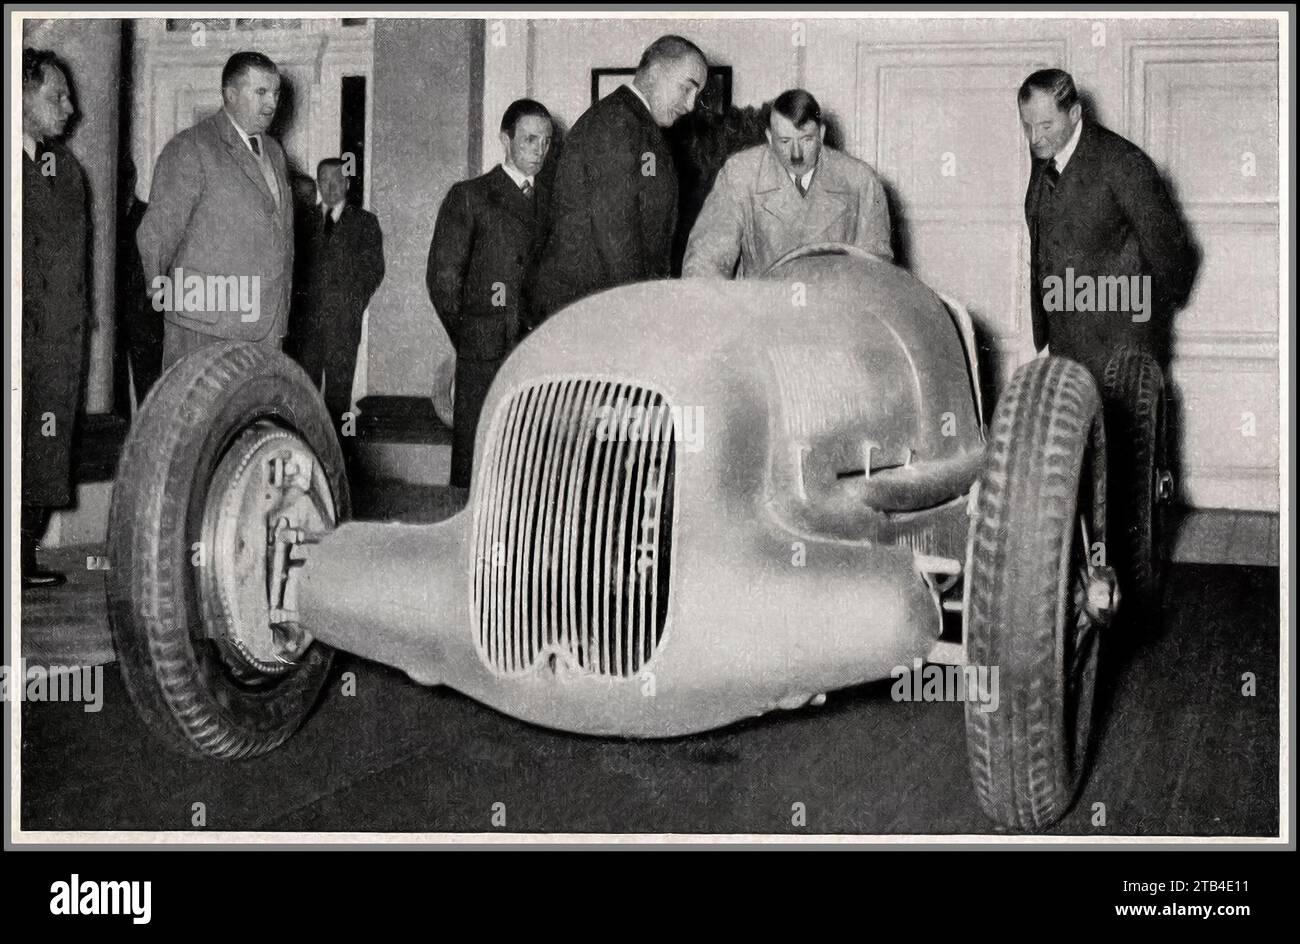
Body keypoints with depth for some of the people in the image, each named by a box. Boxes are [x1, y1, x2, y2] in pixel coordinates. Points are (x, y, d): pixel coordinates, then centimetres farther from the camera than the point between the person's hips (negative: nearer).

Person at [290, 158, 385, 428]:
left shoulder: (364, 222, 8)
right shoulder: (306, 221, 13)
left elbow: (375, 269, 5)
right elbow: (296, 267, 11)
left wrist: (356, 302, -2)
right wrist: (302, 299, -1)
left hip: (345, 317, -1)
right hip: (308, 316, 2)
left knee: (339, 382, 0)